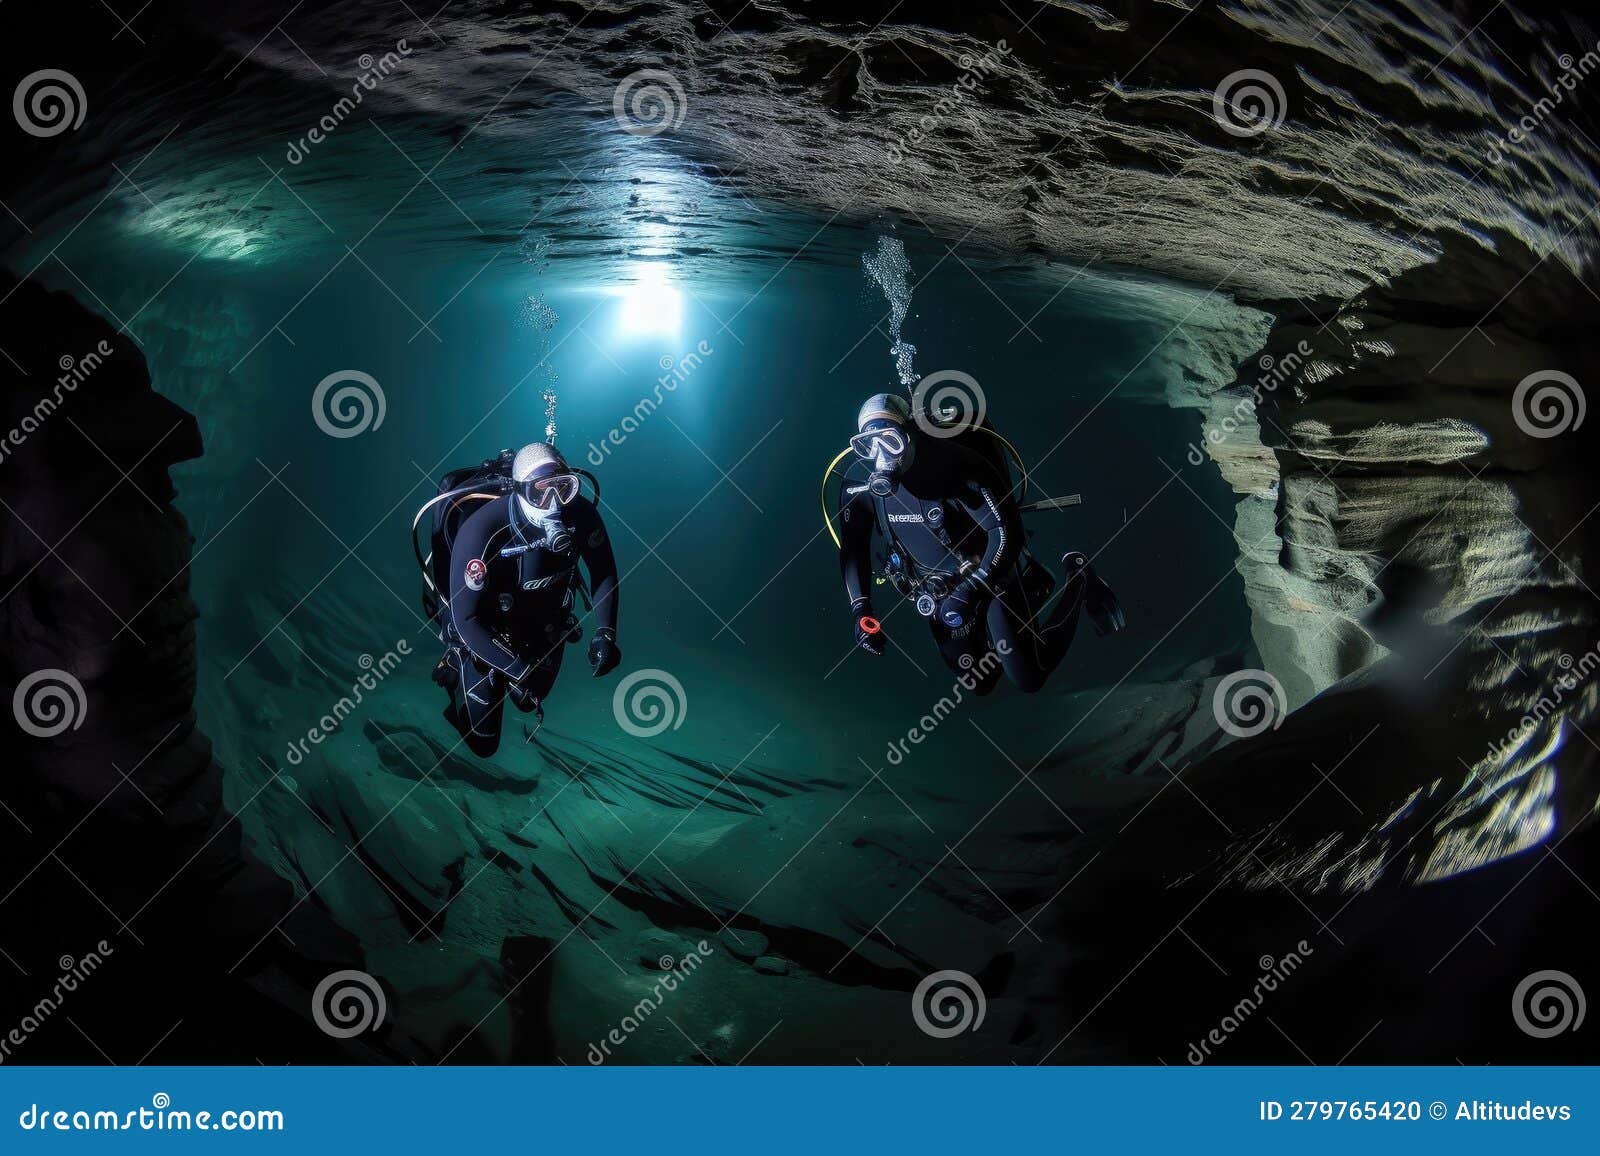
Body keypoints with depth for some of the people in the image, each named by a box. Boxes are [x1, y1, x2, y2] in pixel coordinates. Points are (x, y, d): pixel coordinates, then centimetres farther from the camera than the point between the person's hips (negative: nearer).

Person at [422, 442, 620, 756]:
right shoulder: (481, 531, -40)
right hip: (484, 632, -4)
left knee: (531, 699, 29)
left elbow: (604, 570, -7)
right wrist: (517, 669, -41)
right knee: (483, 742, 10)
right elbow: (466, 620, -34)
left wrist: (605, 632, -20)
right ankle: (454, 669, 33)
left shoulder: (581, 515, -27)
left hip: (544, 623, 4)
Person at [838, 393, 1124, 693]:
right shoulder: (862, 488, -16)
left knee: (1030, 679, 0)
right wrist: (860, 610, -15)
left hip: (992, 578, -5)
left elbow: (1008, 531, -31)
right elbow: (853, 548, -4)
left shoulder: (952, 466, -30)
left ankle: (1078, 581, 19)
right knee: (981, 685, 13)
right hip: (937, 591, 5)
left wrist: (972, 591, -36)